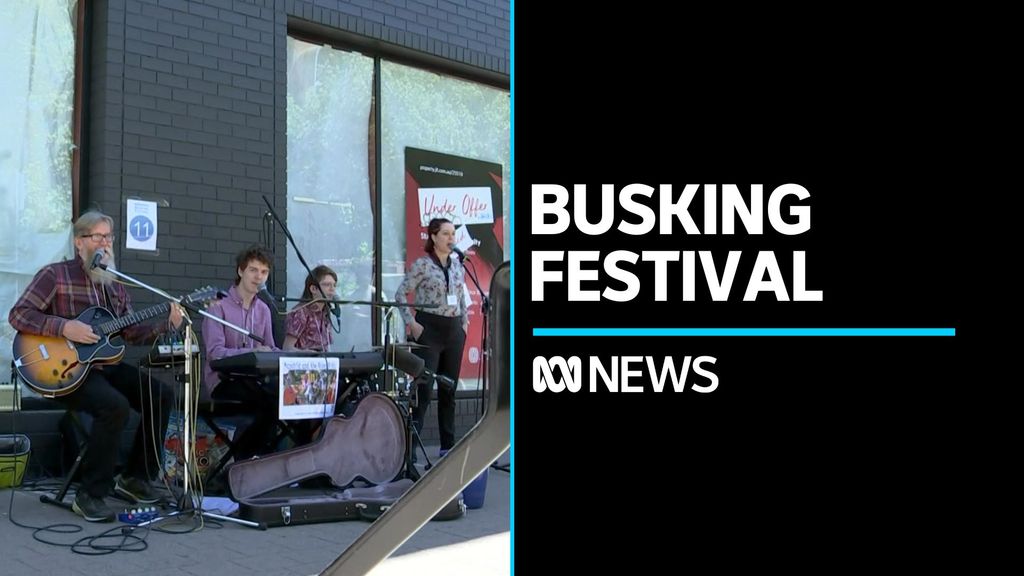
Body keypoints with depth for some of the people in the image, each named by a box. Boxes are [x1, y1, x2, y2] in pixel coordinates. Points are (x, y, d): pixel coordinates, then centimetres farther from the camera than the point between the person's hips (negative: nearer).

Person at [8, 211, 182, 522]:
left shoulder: (114, 284, 15)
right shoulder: (55, 275, -5)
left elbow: (131, 332, 13)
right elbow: (18, 315, -12)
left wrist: (167, 324, -2)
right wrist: (65, 327, -24)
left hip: (104, 365, 7)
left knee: (162, 395, -6)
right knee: (115, 405, -32)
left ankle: (135, 477, 7)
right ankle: (90, 495, -19)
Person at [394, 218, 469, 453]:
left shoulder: (458, 265, 10)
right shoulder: (422, 264, -7)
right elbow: (400, 294, -6)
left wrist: (464, 323, 12)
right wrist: (411, 323, -11)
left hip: (454, 330, 6)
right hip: (429, 330, -6)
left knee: (449, 389, 10)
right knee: (423, 389, -9)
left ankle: (448, 444, 17)